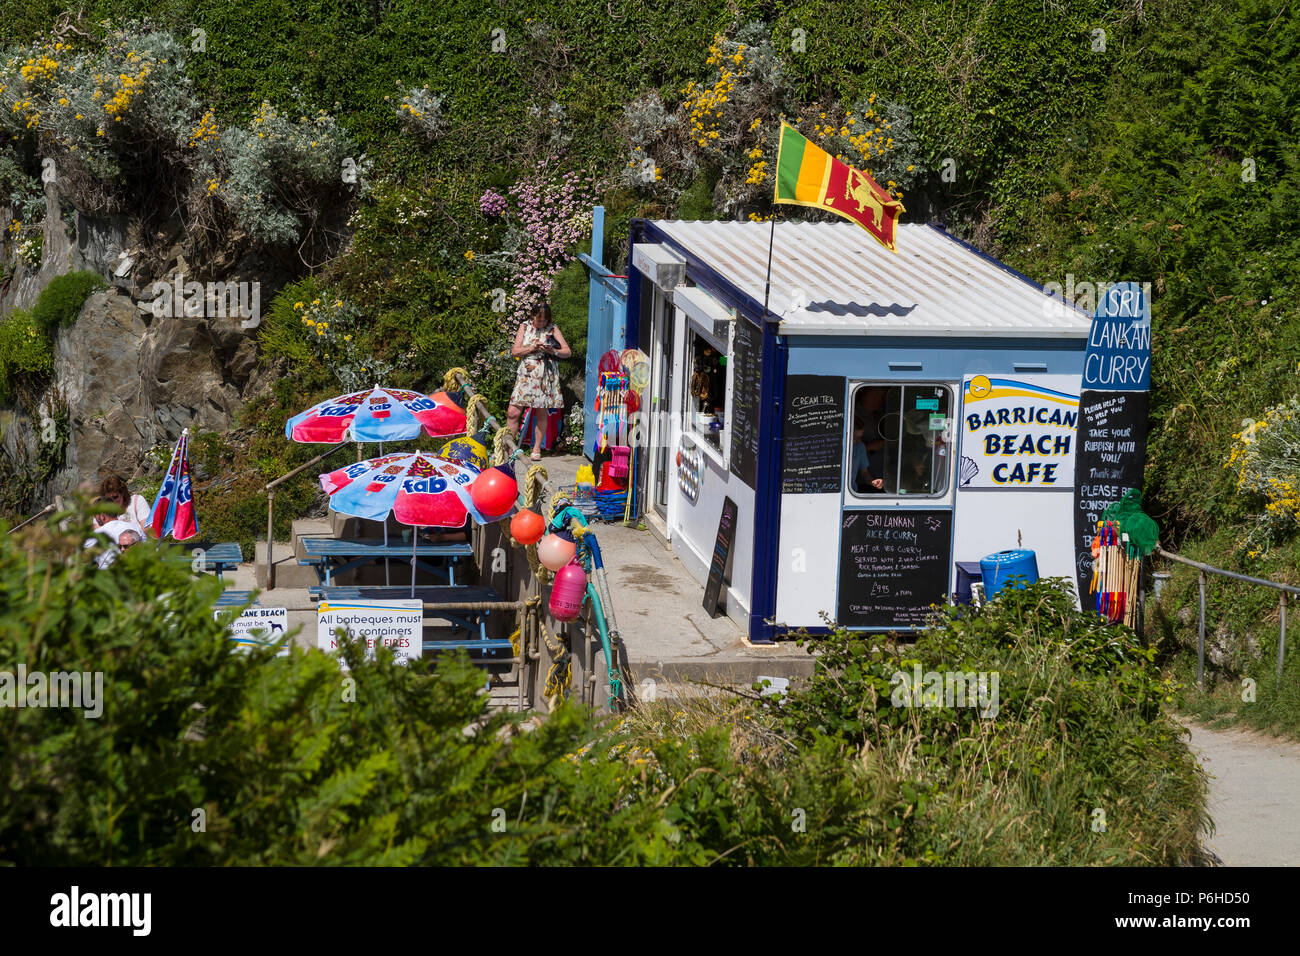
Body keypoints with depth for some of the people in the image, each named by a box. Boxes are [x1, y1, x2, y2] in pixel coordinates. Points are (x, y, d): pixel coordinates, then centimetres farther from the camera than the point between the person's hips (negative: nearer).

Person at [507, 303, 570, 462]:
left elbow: (568, 352, 2)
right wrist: (532, 348, -11)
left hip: (546, 376, -1)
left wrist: (553, 351, -18)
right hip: (526, 375, 1)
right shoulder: (525, 327, 10)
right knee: (513, 412, -7)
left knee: (542, 413, -1)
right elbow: (515, 351, 4)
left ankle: (537, 449, 10)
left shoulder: (553, 329, 5)